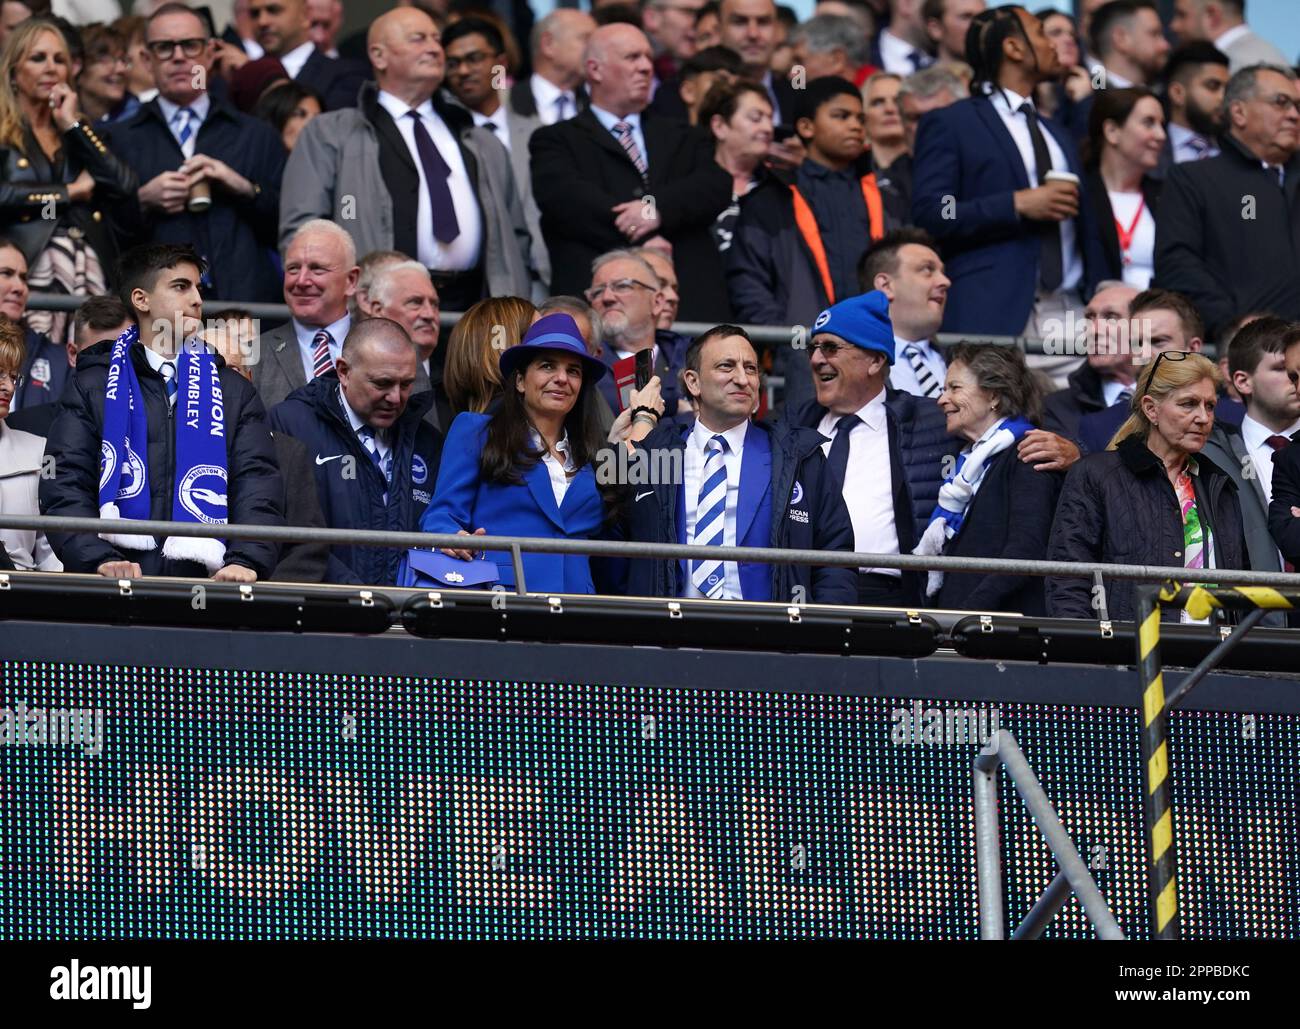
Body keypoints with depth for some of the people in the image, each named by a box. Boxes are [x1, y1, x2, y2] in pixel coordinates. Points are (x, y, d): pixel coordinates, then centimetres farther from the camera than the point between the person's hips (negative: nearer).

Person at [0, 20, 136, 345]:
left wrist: (72, 125, 6)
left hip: (89, 276, 4)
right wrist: (72, 192, -1)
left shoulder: (79, 132, 21)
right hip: (29, 276, -4)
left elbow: (125, 187, 5)